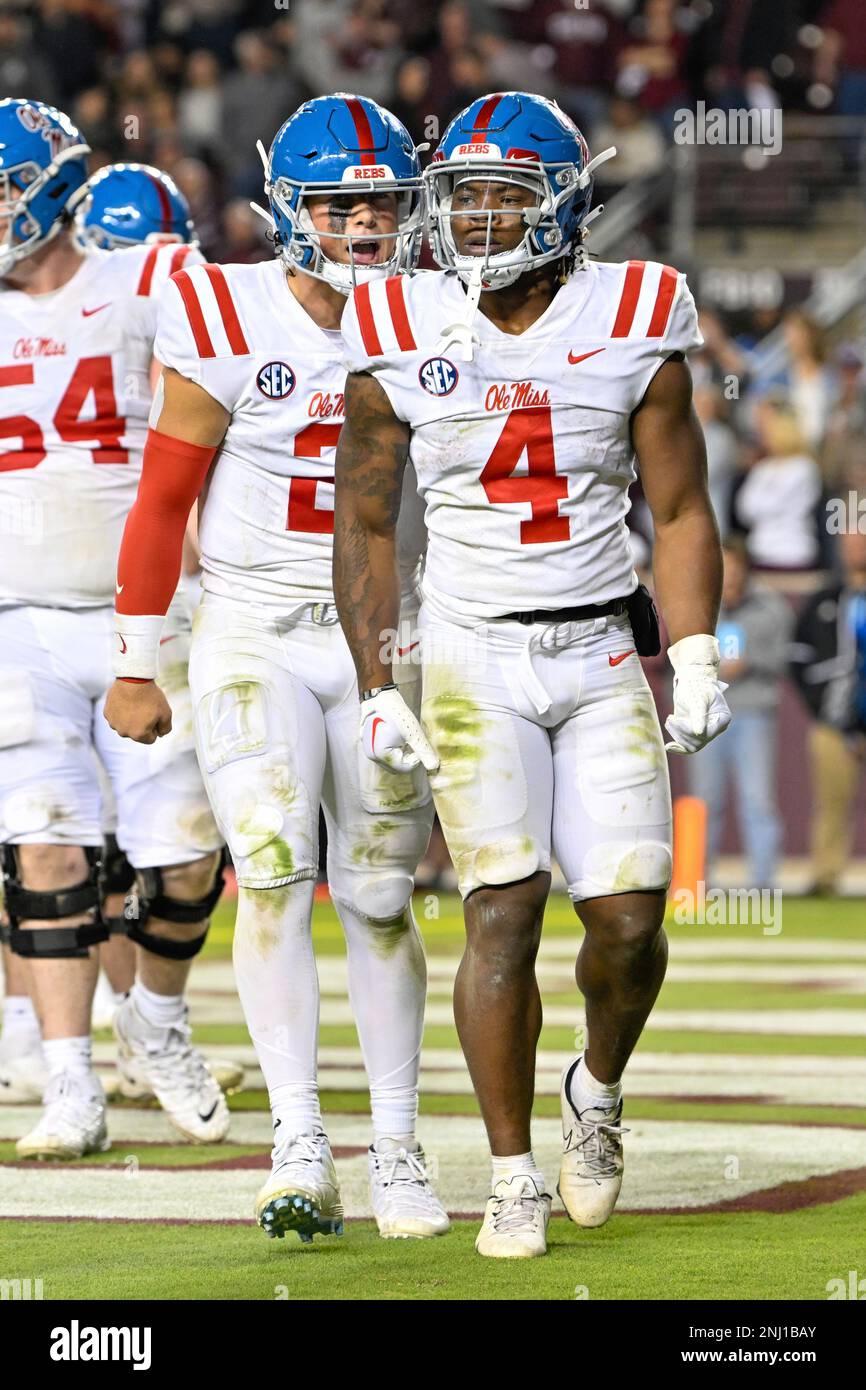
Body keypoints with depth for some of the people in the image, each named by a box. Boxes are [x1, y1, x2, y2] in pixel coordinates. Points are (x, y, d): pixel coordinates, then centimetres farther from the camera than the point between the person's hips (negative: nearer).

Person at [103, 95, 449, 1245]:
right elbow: (162, 502, -1)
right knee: (274, 869, -17)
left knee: (379, 896, 5)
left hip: (386, 636, 2)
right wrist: (136, 665, 1)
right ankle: (300, 1149, -16)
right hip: (253, 632, -2)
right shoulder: (227, 321, -8)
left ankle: (397, 1144, 16)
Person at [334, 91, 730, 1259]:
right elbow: (365, 524, 5)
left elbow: (680, 513, 5)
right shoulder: (402, 343, -2)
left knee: (629, 918, -5)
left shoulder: (634, 329, -1)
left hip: (603, 654, 1)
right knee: (503, 911, -10)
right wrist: (377, 689, 0)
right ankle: (513, 1177, 0)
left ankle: (597, 1089, 26)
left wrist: (697, 660, -5)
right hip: (474, 658, -1)